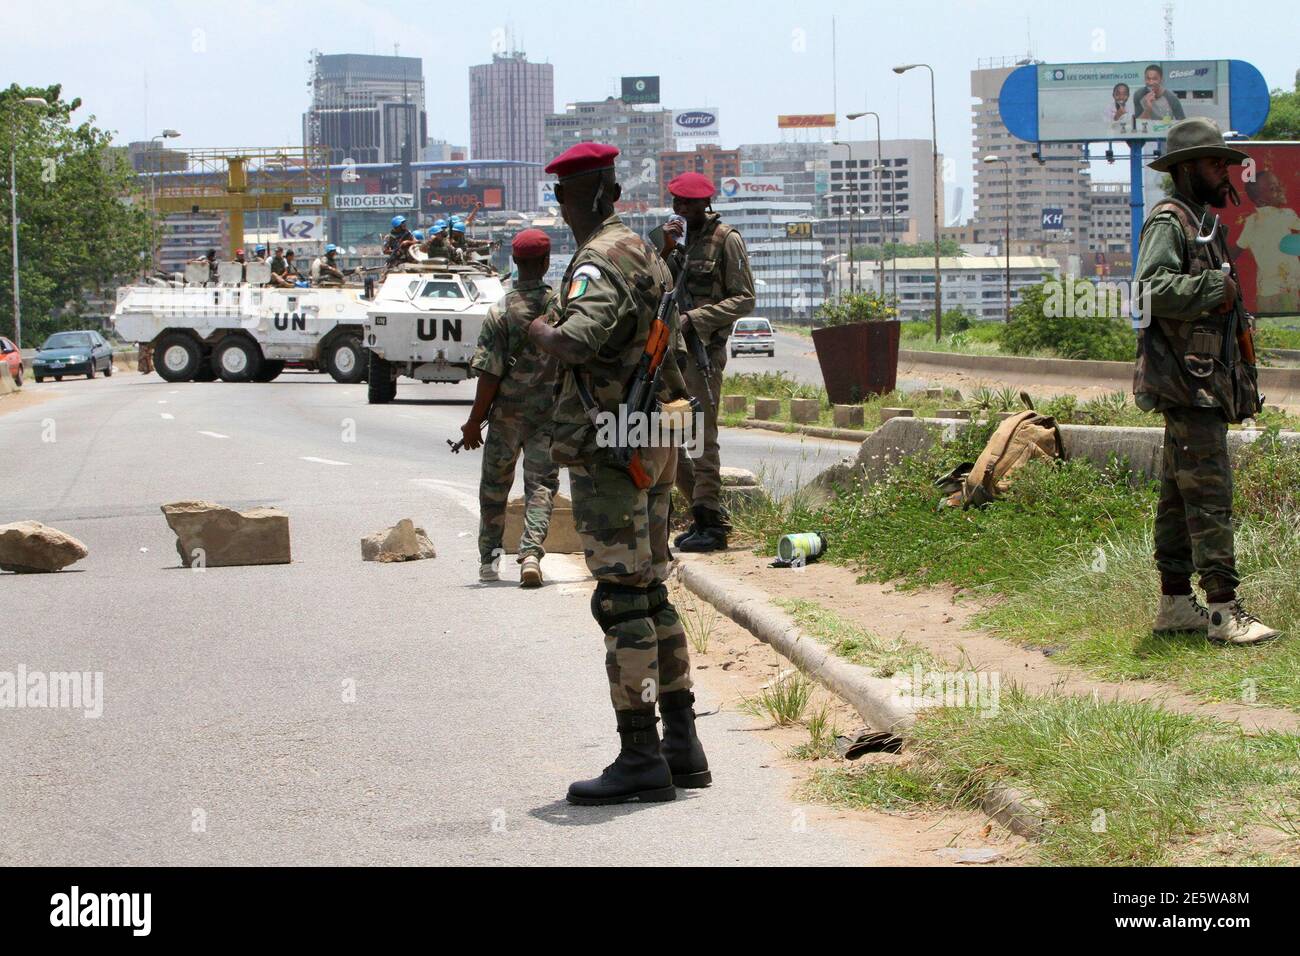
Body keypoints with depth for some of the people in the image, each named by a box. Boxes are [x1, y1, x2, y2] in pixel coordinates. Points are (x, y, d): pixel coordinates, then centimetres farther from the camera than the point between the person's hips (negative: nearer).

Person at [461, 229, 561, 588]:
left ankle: (488, 559, 23)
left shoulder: (501, 312, -12)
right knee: (541, 484, 2)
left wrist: (475, 420, -4)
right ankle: (531, 552, -18)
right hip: (550, 411, 1)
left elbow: (490, 374, -12)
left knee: (495, 485, 14)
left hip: (507, 412, -1)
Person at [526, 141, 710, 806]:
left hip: (607, 446, -10)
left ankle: (641, 758, -7)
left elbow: (576, 344, -33)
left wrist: (537, 328, -13)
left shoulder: (600, 263, -15)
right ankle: (681, 747, 17)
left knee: (621, 601, -7)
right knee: (649, 595, 14)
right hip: (653, 444, 10)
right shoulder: (646, 254, 15)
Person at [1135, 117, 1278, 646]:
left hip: (1207, 379, 10)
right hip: (1187, 382, -10)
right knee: (1209, 495, -12)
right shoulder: (1169, 221, -10)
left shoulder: (1203, 223, 21)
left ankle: (1175, 603, 15)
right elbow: (1153, 287, -26)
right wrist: (1218, 288, -20)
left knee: (1180, 495, 11)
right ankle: (1224, 610, -14)